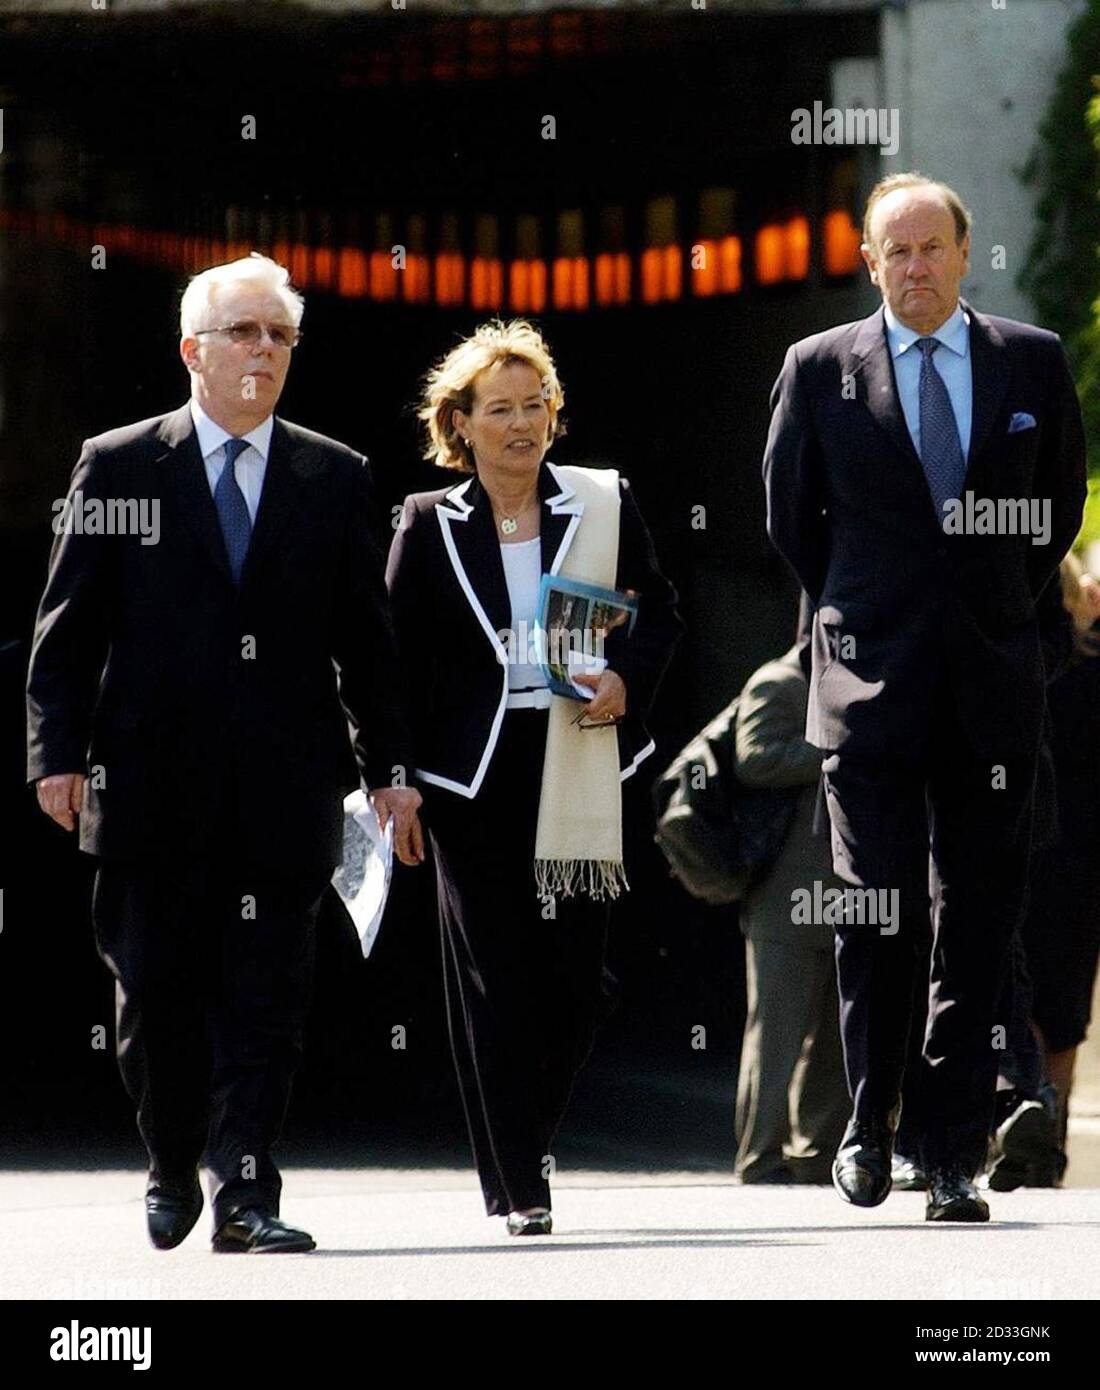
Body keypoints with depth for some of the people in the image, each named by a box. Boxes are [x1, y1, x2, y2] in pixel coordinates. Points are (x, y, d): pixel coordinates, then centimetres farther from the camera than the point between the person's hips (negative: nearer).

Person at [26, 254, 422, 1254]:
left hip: (284, 787, 0)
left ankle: (245, 1191, -7)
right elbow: (67, 627, 4)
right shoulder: (118, 468, 5)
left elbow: (367, 638, 11)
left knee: (267, 1001, -6)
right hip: (153, 787, 0)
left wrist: (389, 768, 6)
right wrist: (57, 752, -4)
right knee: (158, 997, 7)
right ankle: (173, 1168, 25)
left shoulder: (334, 479, 9)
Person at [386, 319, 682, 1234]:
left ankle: (528, 1145, 23)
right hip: (472, 773, -1)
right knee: (495, 978, -3)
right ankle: (516, 1185, 0)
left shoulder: (604, 504, 8)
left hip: (578, 770, 1)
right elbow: (396, 659, 6)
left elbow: (658, 613, 11)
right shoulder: (429, 525, 6)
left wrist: (626, 680, -8)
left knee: (574, 977, -1)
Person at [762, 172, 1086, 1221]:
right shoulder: (821, 368, 3)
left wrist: (1008, 604, 13)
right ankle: (868, 1127, 13)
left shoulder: (1032, 362, 6)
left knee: (978, 920, 1)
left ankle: (954, 1153, 6)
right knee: (874, 915, -2)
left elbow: (1061, 497, 17)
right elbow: (789, 513, 13)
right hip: (871, 682, -1)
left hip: (993, 683, 1)